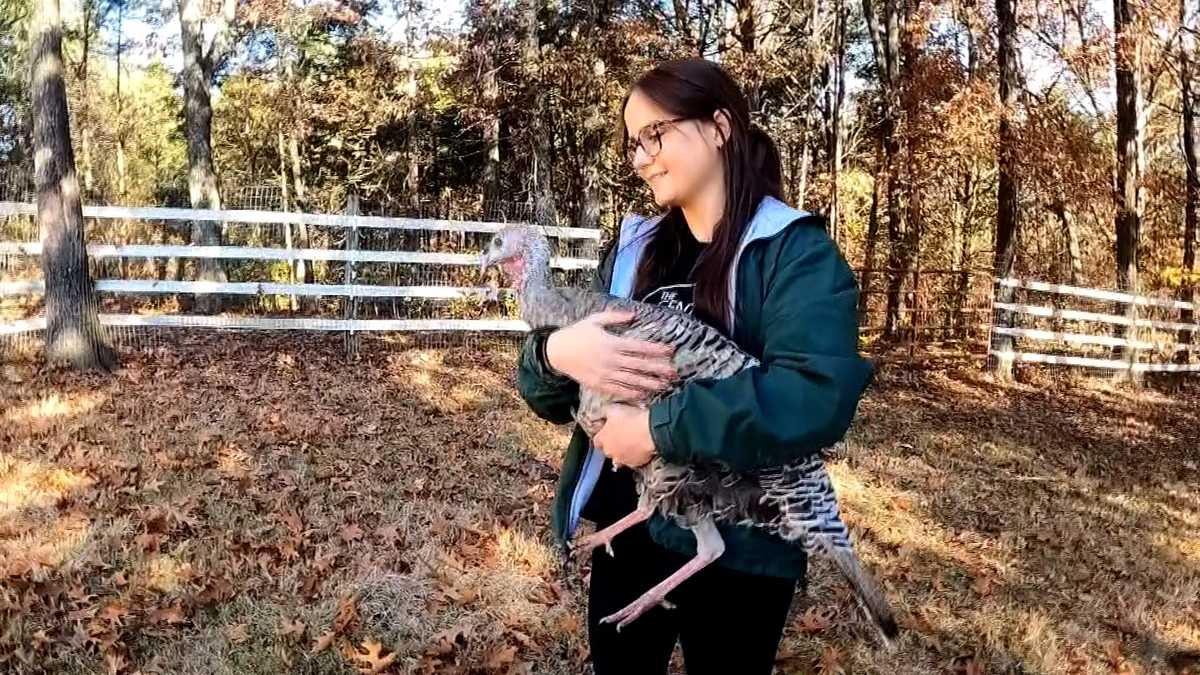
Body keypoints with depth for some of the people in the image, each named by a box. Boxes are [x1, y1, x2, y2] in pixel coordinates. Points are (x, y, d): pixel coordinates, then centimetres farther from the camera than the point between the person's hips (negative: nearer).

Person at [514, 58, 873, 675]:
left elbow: (818, 398, -28)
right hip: (624, 532, 5)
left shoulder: (793, 249, -12)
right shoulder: (633, 249, 6)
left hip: (738, 552, -5)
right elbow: (550, 395, 3)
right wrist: (558, 353, -20)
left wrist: (659, 429, -26)